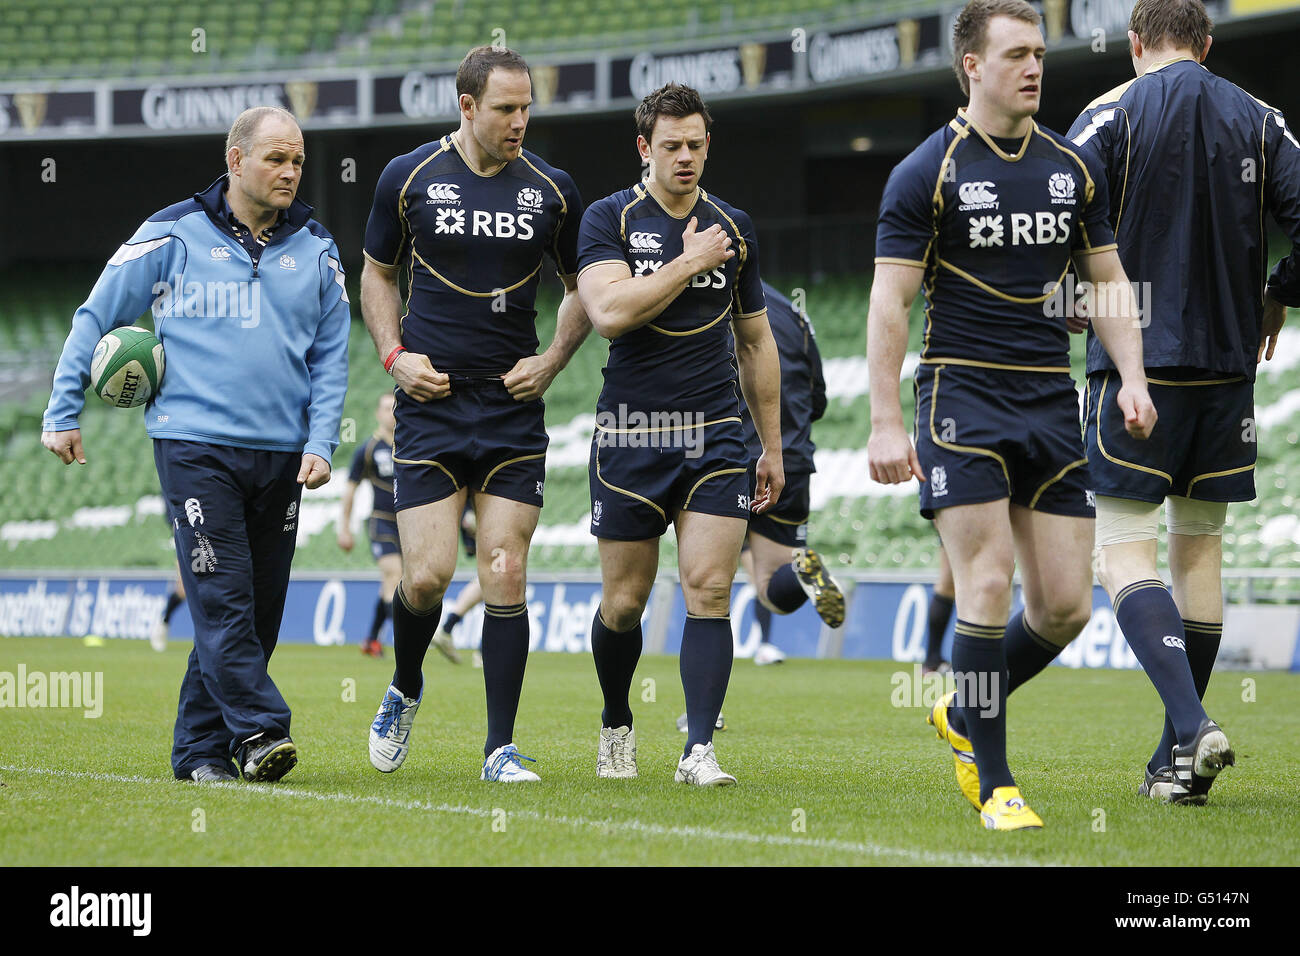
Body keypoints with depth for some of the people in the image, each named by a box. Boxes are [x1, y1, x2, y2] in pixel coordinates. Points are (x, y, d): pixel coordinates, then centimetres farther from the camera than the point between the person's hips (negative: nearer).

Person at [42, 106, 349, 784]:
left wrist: (320, 443, 1)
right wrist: (62, 413, 4)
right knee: (222, 601, -15)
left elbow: (331, 358, 14)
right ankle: (259, 732, -17)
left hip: (281, 455, 4)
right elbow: (96, 318, 7)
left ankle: (200, 747, 13)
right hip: (194, 445, -4)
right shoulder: (173, 236, 1)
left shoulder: (314, 250, 11)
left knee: (260, 609, 4)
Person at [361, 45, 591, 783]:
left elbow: (584, 288, 16)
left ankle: (501, 748, 2)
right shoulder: (410, 178, 0)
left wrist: (552, 361, 1)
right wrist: (396, 354, -1)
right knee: (427, 575, -7)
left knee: (506, 576, -5)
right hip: (432, 404, -1)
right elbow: (377, 274, 14)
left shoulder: (553, 190, 3)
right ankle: (405, 690, 24)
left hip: (514, 407, 1)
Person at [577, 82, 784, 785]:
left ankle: (699, 749, -11)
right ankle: (617, 725, 29)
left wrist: (772, 447, 17)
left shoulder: (733, 227, 10)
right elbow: (609, 312, -19)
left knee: (708, 590, -11)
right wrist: (689, 262, -15)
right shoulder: (610, 219, -2)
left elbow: (756, 340, 18)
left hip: (716, 436, 2)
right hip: (630, 433, -2)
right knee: (624, 602, 5)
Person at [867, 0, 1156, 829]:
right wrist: (886, 422, -12)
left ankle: (965, 713, 27)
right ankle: (995, 785, -3)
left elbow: (1108, 280, 16)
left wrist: (1133, 378, 1)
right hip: (962, 395, -5)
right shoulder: (928, 172, -5)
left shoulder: (1075, 169, 10)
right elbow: (890, 301, -6)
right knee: (988, 587, -12)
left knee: (1066, 607, 1)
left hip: (1051, 401, 5)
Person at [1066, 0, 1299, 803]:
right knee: (1200, 550, 12)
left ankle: (1190, 725, -25)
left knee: (1125, 550, -4)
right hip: (1228, 362, 4)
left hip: (1135, 362, -4)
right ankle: (1178, 763, 14)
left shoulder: (1112, 114, -4)